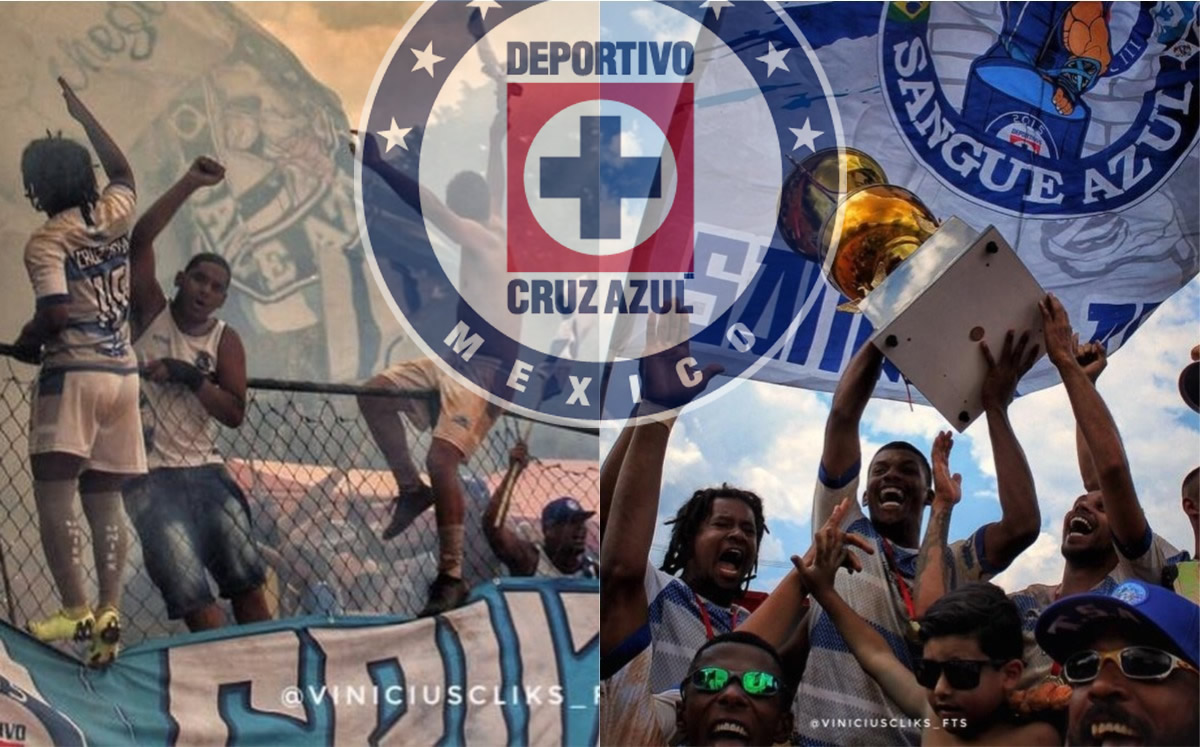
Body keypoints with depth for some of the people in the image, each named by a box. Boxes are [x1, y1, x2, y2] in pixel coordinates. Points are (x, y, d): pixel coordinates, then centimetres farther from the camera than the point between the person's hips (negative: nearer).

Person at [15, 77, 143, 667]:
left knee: (54, 496, -6)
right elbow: (122, 171, 29)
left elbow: (56, 313, -19)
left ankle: (76, 612, -15)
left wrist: (27, 340, 1)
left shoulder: (46, 241, -8)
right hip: (122, 374, 6)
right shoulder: (113, 215, 8)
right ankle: (108, 612, 0)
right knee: (105, 501, 8)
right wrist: (81, 114, 37)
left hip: (73, 374, -6)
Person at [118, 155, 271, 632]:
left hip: (205, 471, 3)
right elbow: (140, 240, -12)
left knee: (247, 580, 0)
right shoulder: (151, 314, 1)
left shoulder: (225, 341, 5)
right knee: (189, 593, -10)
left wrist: (191, 376, -16)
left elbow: (235, 414, -3)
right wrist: (190, 184, -16)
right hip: (148, 477, -3)